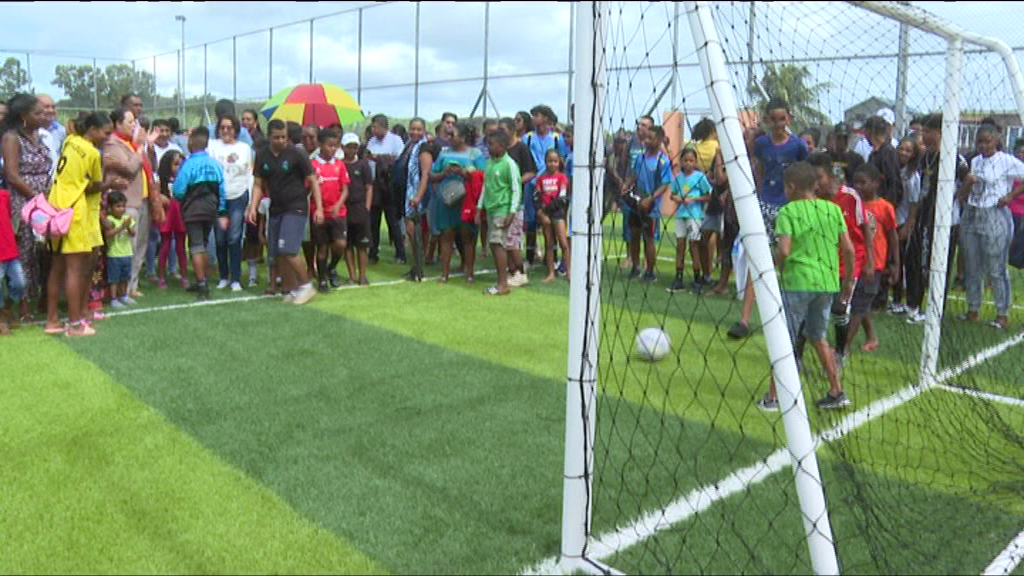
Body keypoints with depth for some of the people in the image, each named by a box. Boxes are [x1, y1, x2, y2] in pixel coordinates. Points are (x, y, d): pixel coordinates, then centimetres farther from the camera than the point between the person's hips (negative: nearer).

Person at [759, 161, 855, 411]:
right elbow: (848, 249, 6)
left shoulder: (788, 212, -5)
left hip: (797, 282, -5)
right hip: (828, 283, 5)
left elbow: (784, 250, -16)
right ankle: (837, 392, 22)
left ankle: (773, 396, 7)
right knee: (819, 337, 20)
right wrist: (849, 280, 17)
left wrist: (779, 266, 5)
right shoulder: (834, 209, 9)